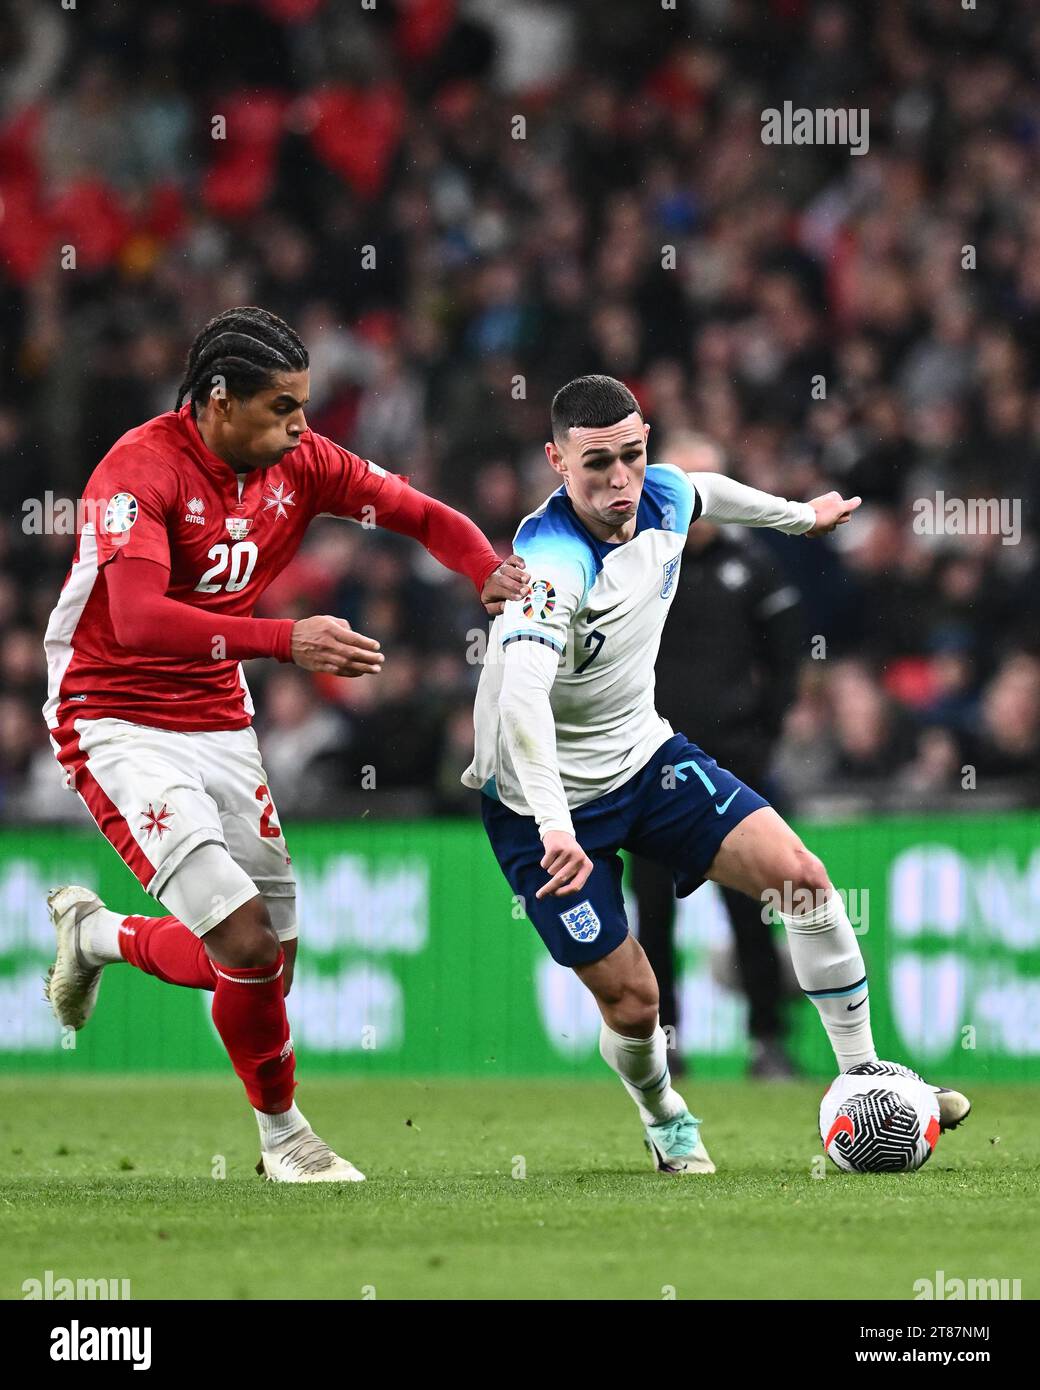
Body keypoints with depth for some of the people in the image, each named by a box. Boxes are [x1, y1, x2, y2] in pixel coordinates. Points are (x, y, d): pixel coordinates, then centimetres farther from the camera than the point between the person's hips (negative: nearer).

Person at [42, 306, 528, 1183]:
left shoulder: (299, 462, -2)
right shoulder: (141, 470, -23)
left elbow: (428, 518, 7)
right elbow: (138, 619, -37)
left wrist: (493, 575, -16)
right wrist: (285, 640, -45)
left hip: (219, 722, 7)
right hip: (118, 724, -7)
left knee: (271, 963, 6)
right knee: (245, 942, -18)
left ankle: (95, 932, 31)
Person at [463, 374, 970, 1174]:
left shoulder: (662, 498, -7)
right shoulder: (552, 559, -32)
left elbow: (706, 493, 20)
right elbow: (520, 691, -47)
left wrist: (801, 515, 36)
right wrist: (554, 825, -57)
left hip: (644, 755, 7)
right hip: (546, 798, -7)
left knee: (798, 872, -11)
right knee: (632, 1000, -6)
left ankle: (861, 1073, 2)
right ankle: (662, 1117, 29)